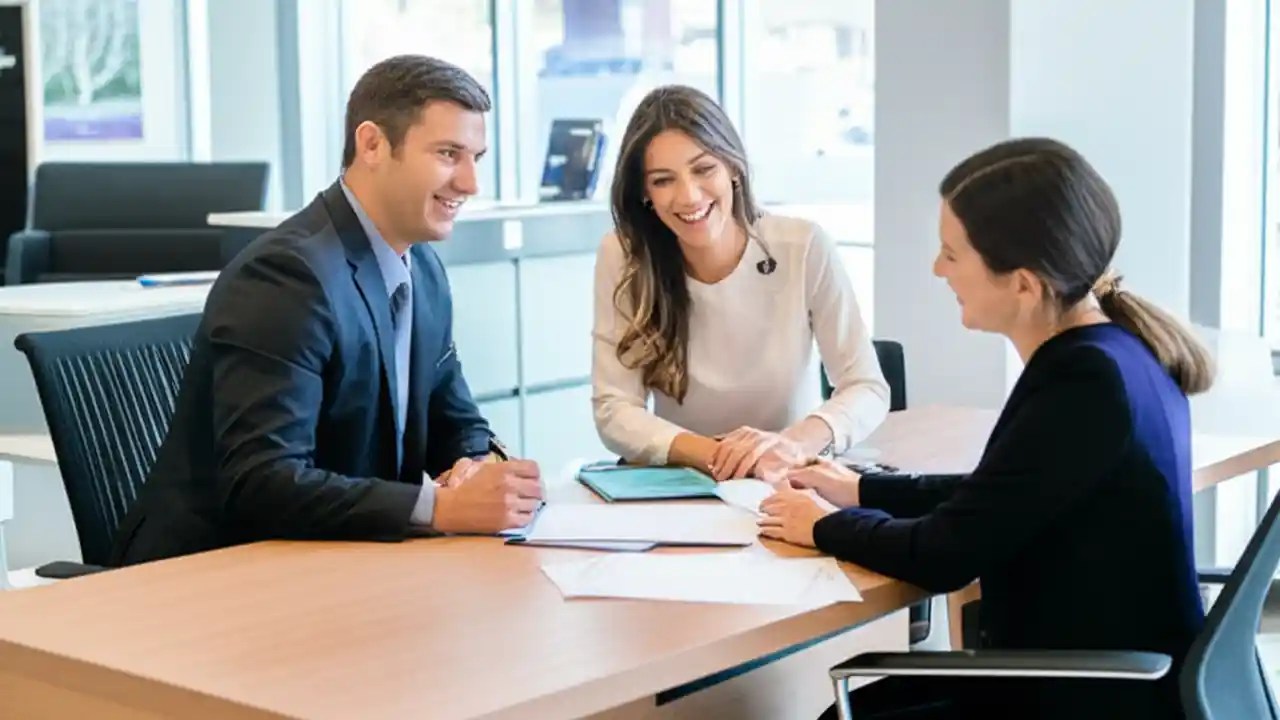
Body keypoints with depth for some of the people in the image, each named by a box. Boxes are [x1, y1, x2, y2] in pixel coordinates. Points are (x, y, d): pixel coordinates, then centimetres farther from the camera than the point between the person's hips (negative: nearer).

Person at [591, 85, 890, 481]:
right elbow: (614, 411, -11)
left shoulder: (804, 247, -11)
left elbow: (868, 389, -9)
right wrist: (712, 454, -29)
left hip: (791, 482, 0)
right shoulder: (621, 257, -9)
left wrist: (793, 442, -30)